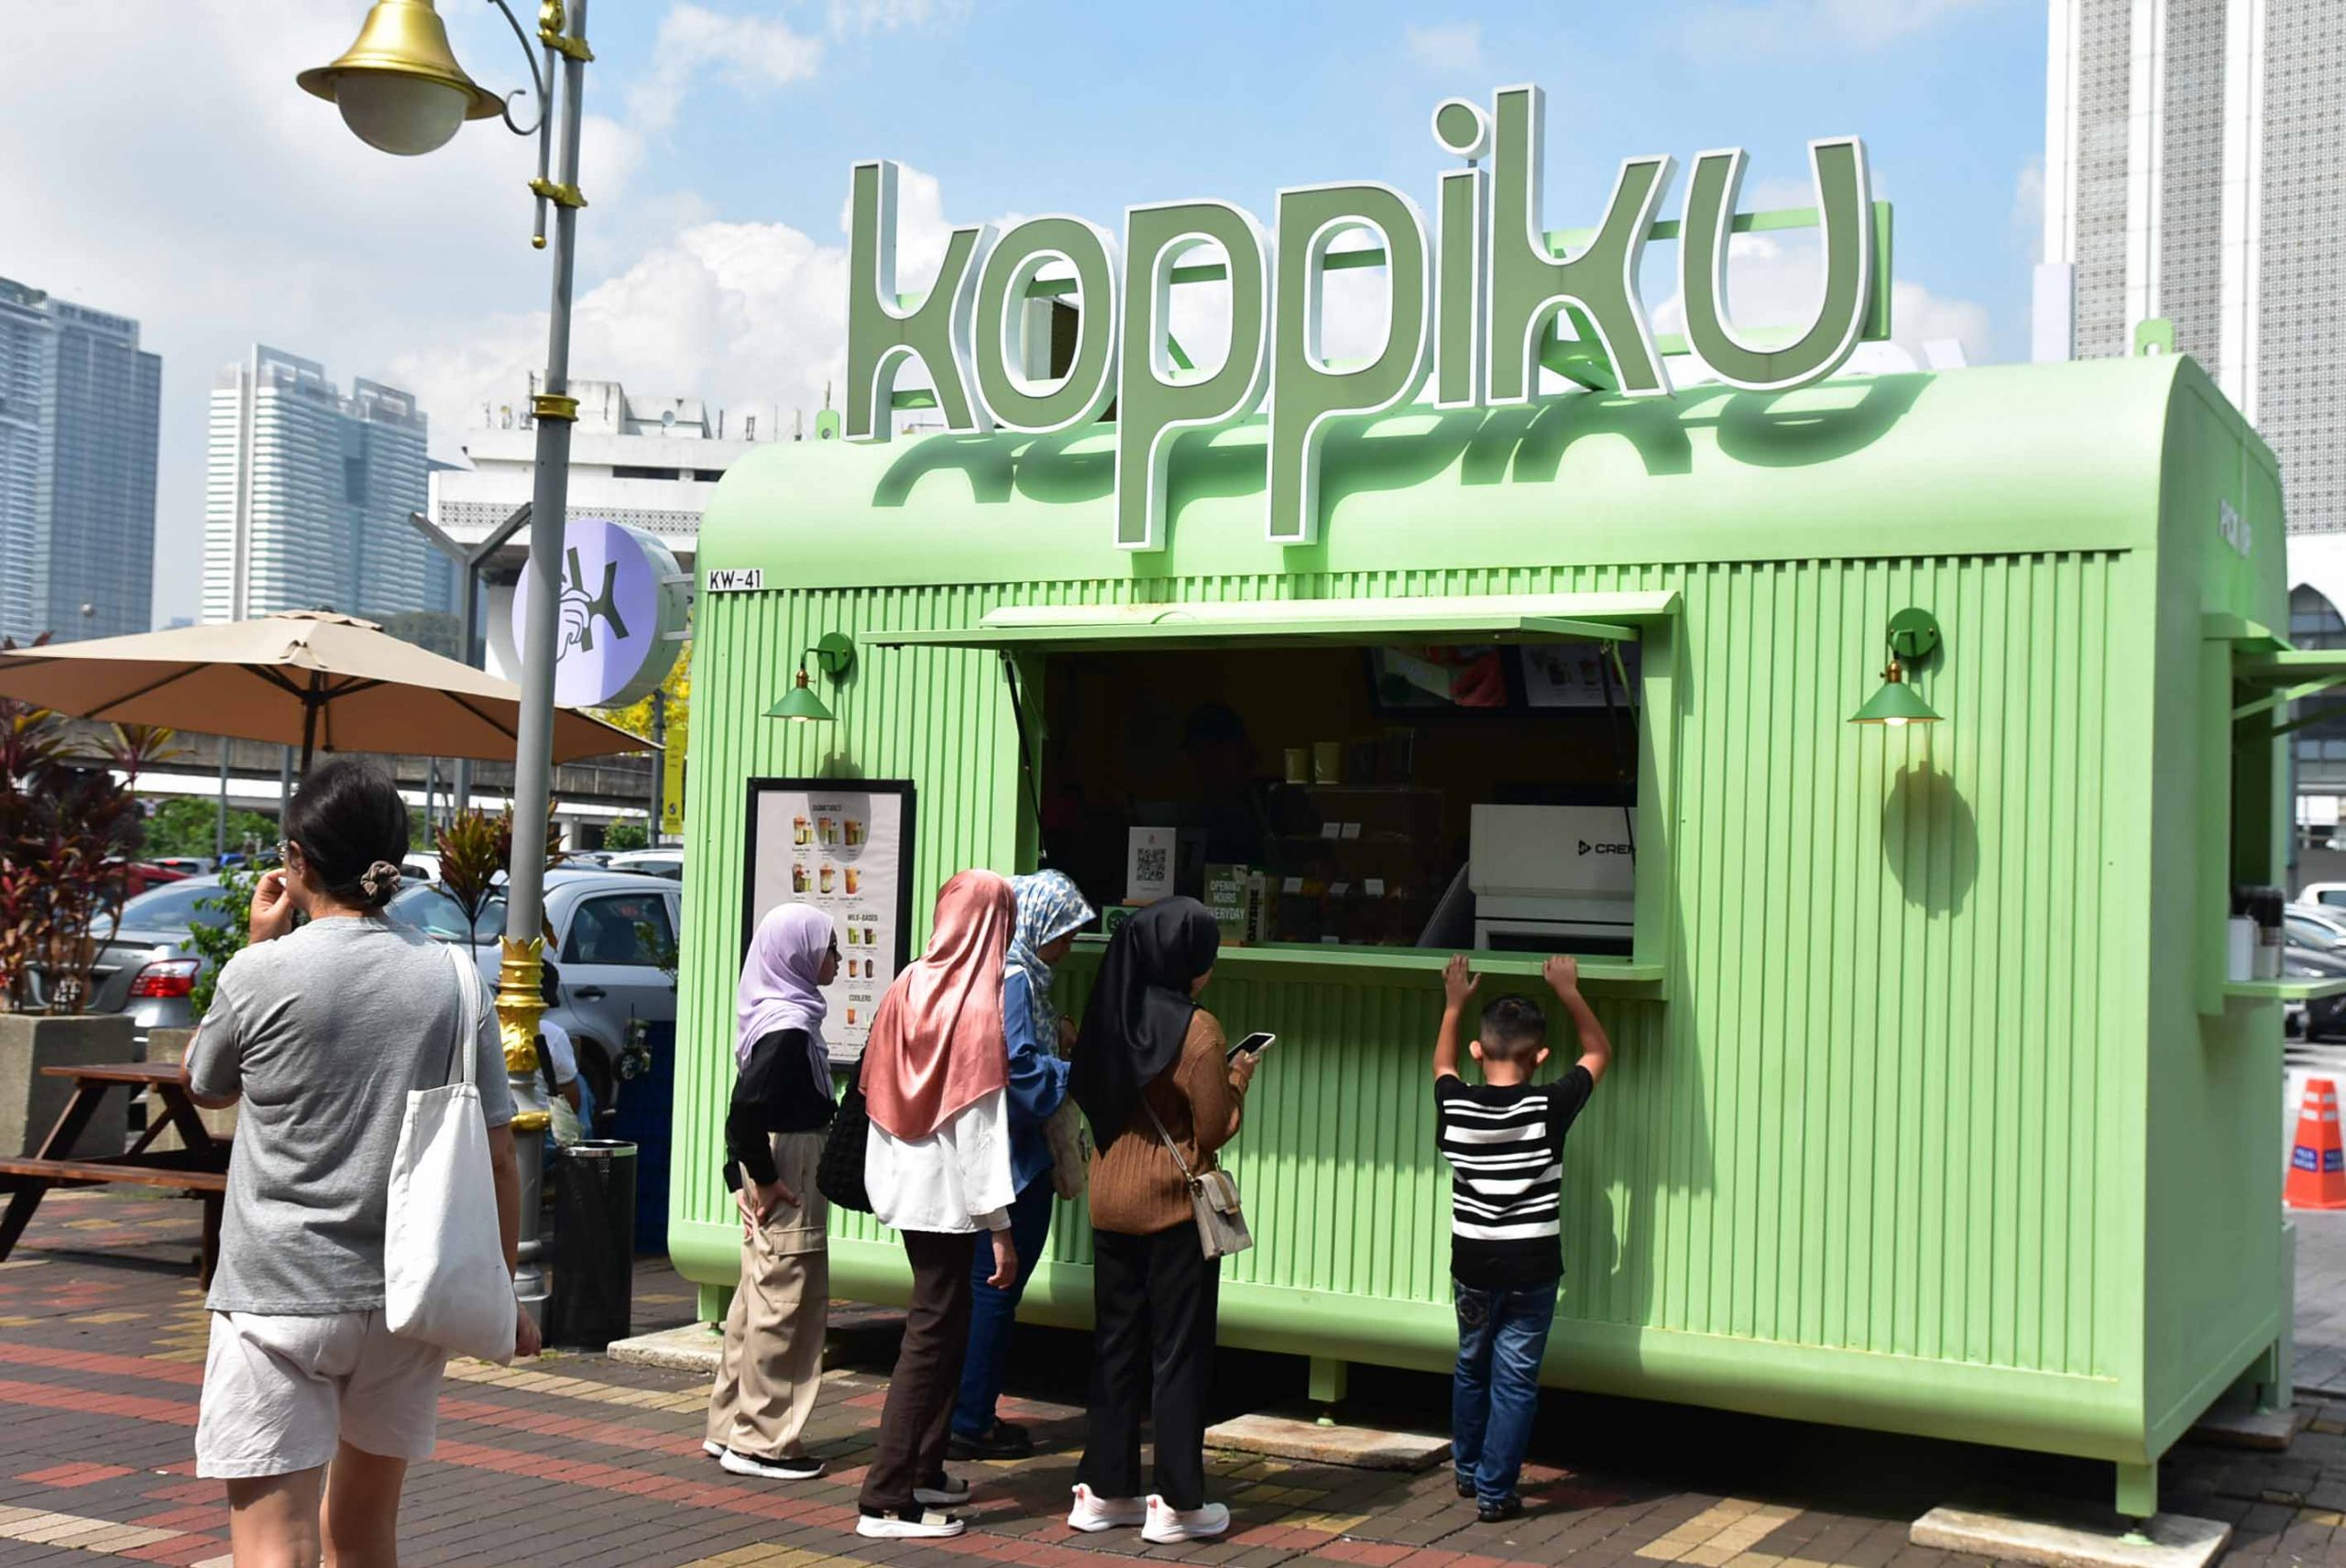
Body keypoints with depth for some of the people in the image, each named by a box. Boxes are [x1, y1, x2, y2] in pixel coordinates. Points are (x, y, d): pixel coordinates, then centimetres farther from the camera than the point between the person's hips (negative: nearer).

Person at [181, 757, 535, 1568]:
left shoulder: (263, 973, -9)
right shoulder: (454, 979, 0)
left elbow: (204, 1085, 12)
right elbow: (497, 1155, 1)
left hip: (279, 1296, -4)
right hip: (409, 1297, 4)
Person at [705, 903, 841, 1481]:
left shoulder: (781, 1016, 11)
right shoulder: (790, 1026, -18)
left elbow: (745, 1103, 15)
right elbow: (747, 1105, -28)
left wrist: (746, 1174, 12)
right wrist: (763, 1178, -18)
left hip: (774, 1176, 10)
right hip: (787, 1181, -10)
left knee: (758, 1301, 16)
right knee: (784, 1305, -3)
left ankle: (731, 1430, 26)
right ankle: (762, 1442, 5)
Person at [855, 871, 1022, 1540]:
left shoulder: (908, 988, 4)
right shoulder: (979, 1004, -15)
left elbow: (879, 1096, 8)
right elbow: (983, 1123, -17)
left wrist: (883, 1185, 17)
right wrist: (1001, 1226, -15)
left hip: (907, 1186, 7)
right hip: (950, 1195, -7)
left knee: (941, 1325, 19)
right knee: (932, 1338, -2)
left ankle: (923, 1471, 28)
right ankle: (886, 1501, -1)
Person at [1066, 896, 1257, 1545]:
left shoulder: (1109, 1017, 3)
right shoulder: (1197, 1029, -16)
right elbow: (1216, 1128, -14)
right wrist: (1238, 1078, 4)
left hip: (1110, 1201, 6)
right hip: (1175, 1206, -6)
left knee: (1116, 1345, 14)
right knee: (1179, 1351, 3)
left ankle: (1104, 1489, 20)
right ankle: (1177, 1503, 9)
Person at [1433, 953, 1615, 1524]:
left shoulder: (1456, 1105, -7)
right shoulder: (1549, 1107, -13)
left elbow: (1442, 1064, 19)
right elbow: (1598, 1051, 4)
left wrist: (1454, 1003, 28)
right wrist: (1569, 992, 12)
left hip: (1471, 1264, 3)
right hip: (1532, 1267, -3)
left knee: (1472, 1367, 20)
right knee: (1515, 1379, 4)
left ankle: (1468, 1472, 34)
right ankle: (1494, 1492, 6)